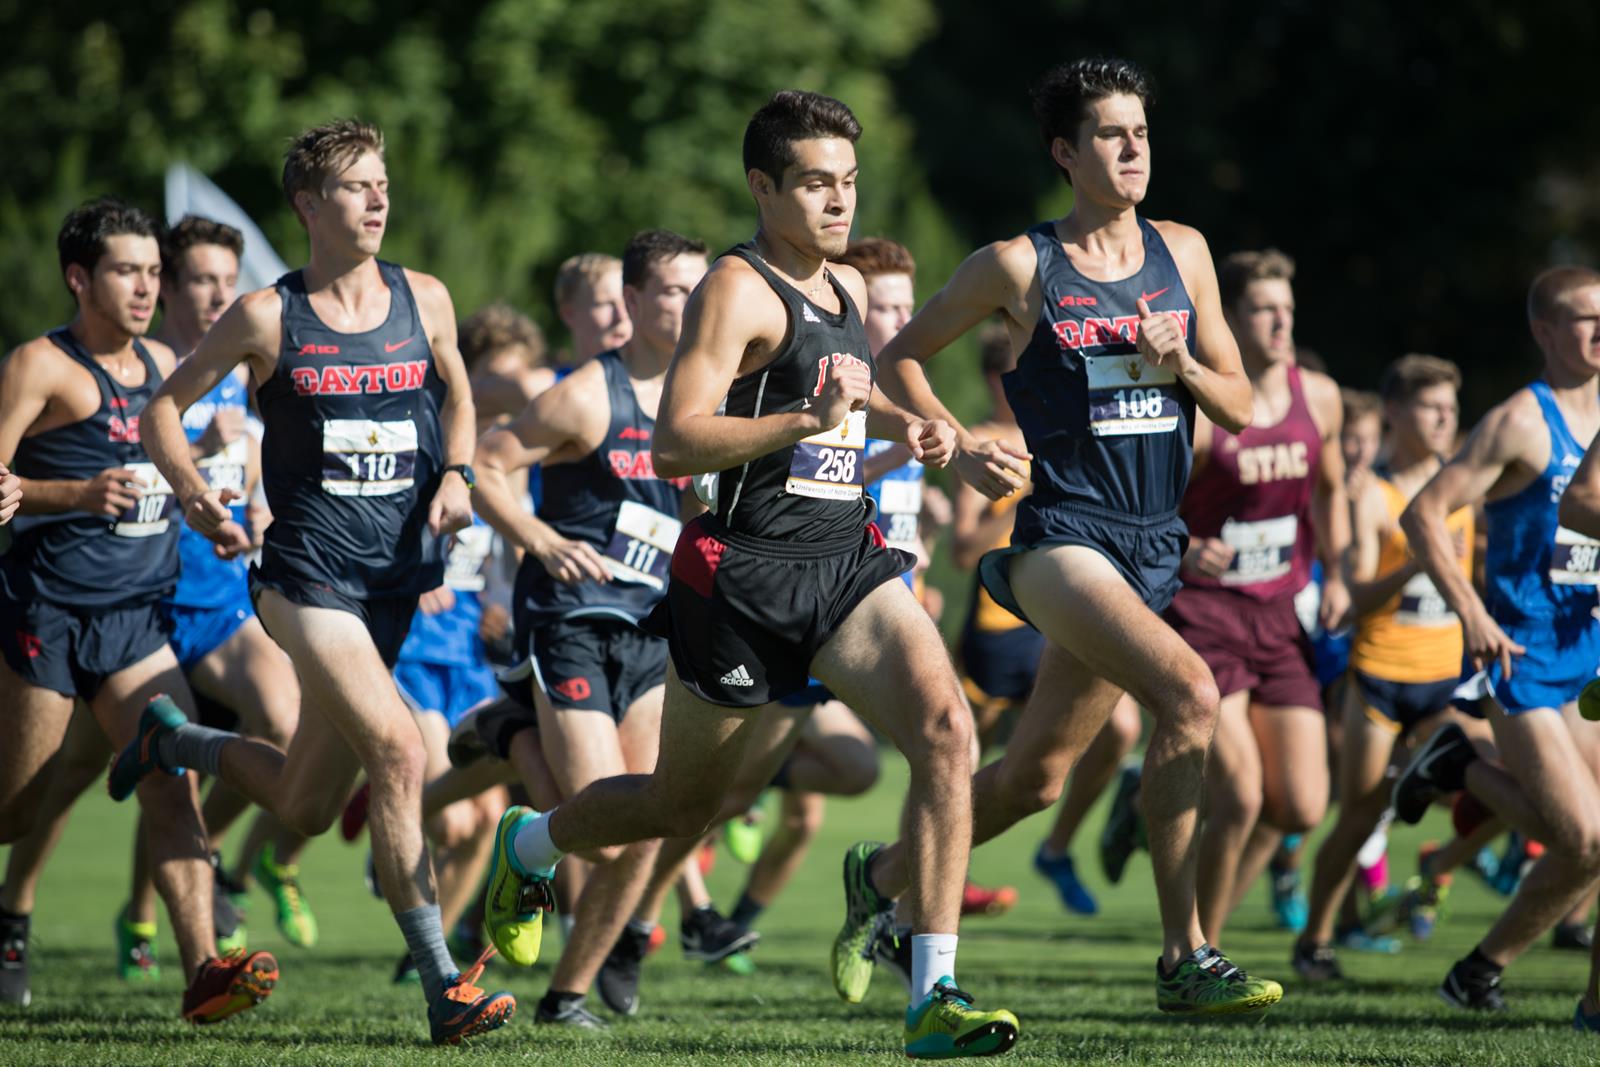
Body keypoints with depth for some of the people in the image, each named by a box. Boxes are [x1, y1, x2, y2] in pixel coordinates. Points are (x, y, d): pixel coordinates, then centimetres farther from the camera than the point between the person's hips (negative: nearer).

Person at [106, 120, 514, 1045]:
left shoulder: (425, 301, 6)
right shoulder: (269, 317, -4)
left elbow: (457, 394, 24)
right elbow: (166, 405, 6)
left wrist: (456, 475, 5)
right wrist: (190, 485, -13)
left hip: (404, 578, 5)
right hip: (309, 575, -5)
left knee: (306, 809, 12)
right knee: (399, 752, -23)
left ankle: (173, 739, 41)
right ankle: (442, 985, -21)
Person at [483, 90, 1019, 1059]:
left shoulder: (848, 288, 14)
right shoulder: (738, 290, -11)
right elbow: (674, 443, -21)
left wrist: (901, 424, 17)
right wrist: (811, 419, -28)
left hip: (848, 564, 6)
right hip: (747, 575, -6)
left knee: (945, 729, -20)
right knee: (684, 806, 10)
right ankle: (526, 845, 44)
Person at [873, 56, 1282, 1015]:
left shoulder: (1183, 253, 10)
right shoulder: (1019, 266, -3)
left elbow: (1242, 406, 12)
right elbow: (901, 356, 8)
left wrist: (1182, 365, -7)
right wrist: (961, 450, -5)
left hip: (1153, 545, 6)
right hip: (1062, 533, -6)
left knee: (1035, 777, 11)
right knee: (1190, 693, -27)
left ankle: (885, 876, 37)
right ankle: (1184, 958, -25)